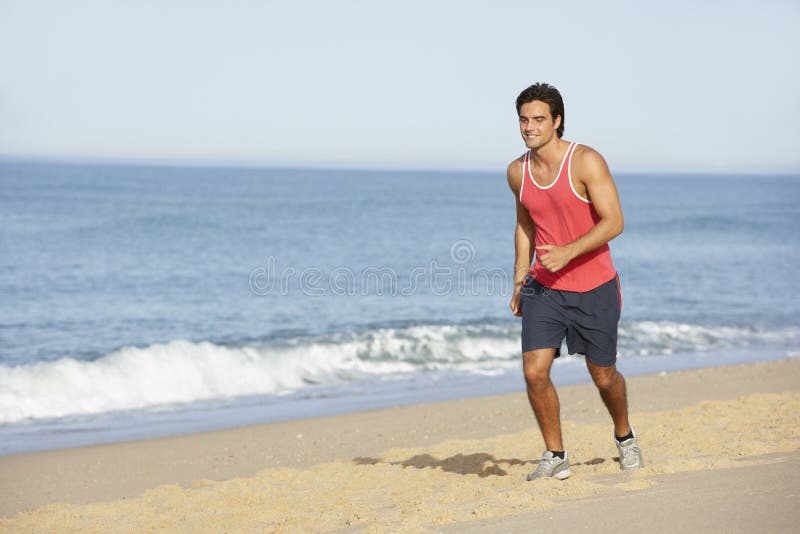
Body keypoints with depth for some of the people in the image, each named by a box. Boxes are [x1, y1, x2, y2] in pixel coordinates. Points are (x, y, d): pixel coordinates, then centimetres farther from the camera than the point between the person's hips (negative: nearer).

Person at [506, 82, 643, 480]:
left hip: (594, 287, -3)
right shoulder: (517, 172, 2)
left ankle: (624, 437, 40)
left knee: (603, 376, 10)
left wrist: (568, 252, -30)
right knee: (534, 372, -12)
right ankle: (555, 456, 5)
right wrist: (519, 280, 14)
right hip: (545, 287, 3)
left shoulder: (586, 162, -14)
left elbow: (613, 222, -19)